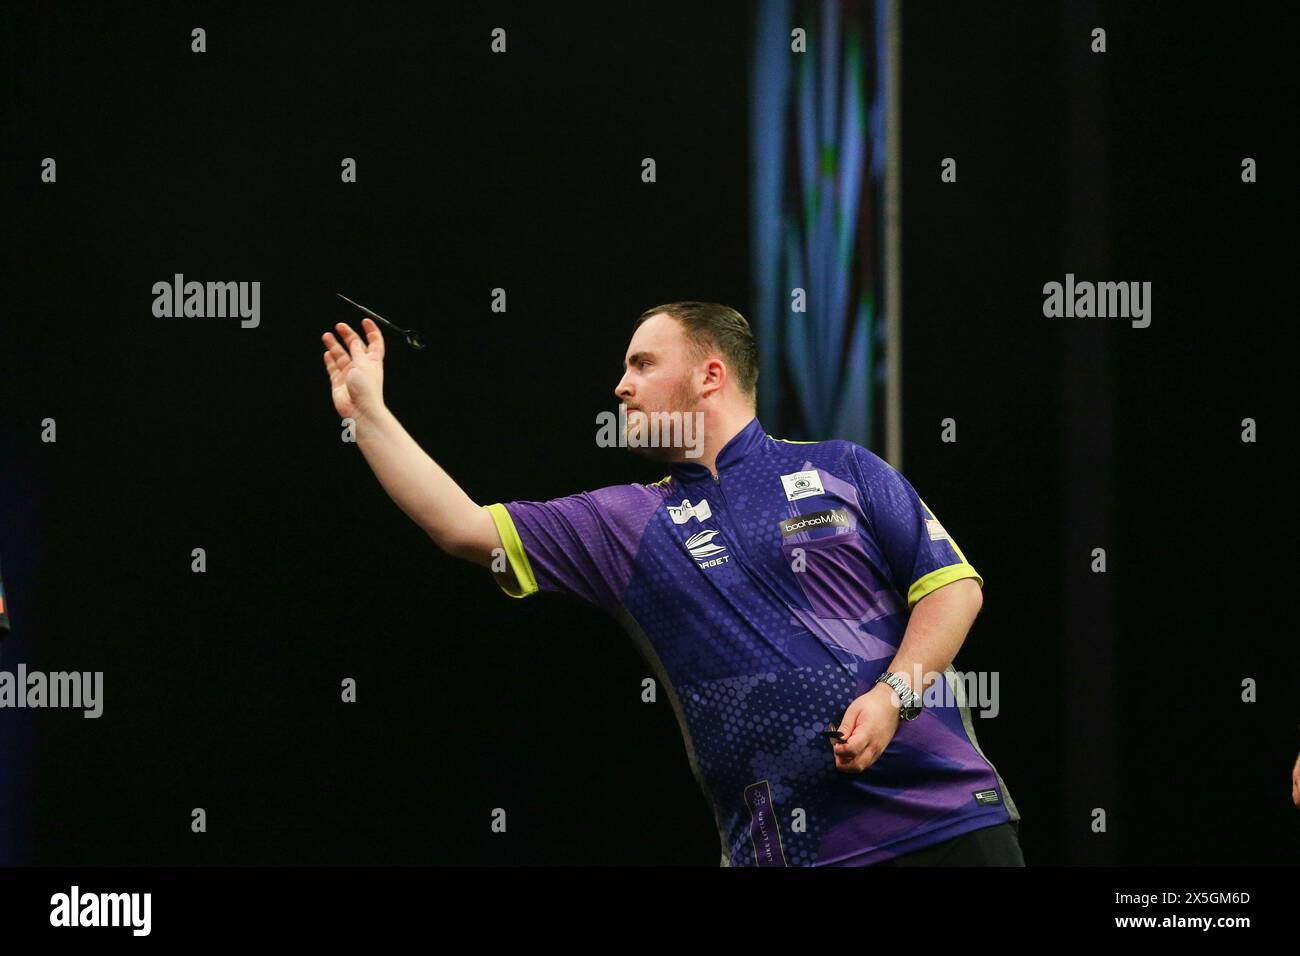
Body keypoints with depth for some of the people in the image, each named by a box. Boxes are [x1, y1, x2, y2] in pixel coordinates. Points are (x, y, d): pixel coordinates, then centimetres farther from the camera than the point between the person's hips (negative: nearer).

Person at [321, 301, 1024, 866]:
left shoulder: (843, 472, 7)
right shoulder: (624, 524, 12)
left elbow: (954, 586, 2)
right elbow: (463, 527, 8)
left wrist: (892, 696, -13)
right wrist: (366, 410, 7)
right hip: (789, 848, 2)